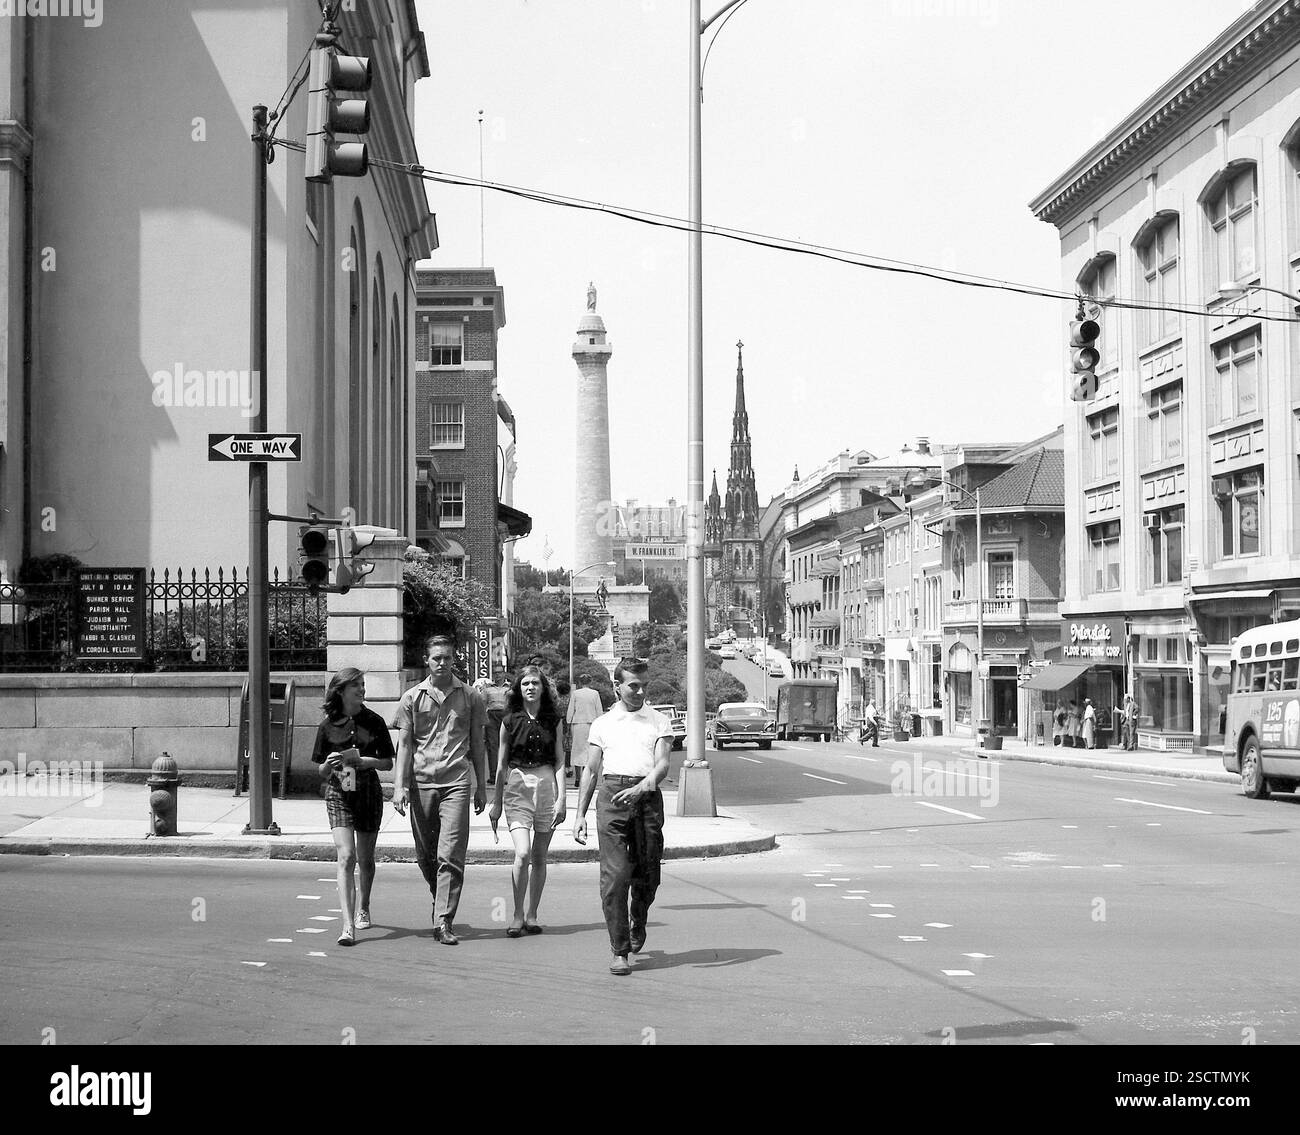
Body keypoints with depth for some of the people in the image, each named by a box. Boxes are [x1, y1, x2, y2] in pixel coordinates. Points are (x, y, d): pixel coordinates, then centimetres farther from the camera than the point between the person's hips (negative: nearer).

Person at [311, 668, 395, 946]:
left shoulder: (373, 722, 1)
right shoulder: (327, 726, 0)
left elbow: (387, 763, 3)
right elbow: (322, 773, 7)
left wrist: (361, 760, -14)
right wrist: (329, 765, -16)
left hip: (369, 794, 1)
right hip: (338, 796, -1)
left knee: (365, 859, 12)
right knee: (346, 857, -15)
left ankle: (362, 908, 38)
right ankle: (348, 925, -20)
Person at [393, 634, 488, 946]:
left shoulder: (469, 697, 8)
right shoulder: (412, 698, 7)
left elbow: (477, 745, 13)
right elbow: (404, 744, 6)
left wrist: (481, 788, 12)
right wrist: (399, 786, -3)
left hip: (456, 783, -1)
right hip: (421, 783, 1)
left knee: (450, 856, -10)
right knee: (425, 855, 9)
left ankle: (443, 921, -11)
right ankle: (440, 900, 34)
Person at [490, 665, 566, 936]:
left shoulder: (553, 721, 5)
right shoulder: (510, 721, 3)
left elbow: (560, 763, 5)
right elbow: (501, 765, 8)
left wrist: (561, 798, -4)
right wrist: (497, 802, 8)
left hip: (546, 784, 2)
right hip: (517, 786, -1)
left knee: (539, 857, 6)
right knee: (522, 854, -15)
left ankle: (532, 916, 16)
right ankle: (517, 916, -4)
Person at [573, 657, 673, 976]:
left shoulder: (659, 722, 13)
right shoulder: (602, 724, 16)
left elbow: (662, 764, -1)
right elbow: (591, 771, 18)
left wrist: (641, 788, -20)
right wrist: (580, 814, 12)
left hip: (647, 795, 0)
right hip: (611, 795, 0)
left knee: (647, 874, 5)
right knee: (615, 875, -9)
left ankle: (637, 925, 36)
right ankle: (619, 950, -6)